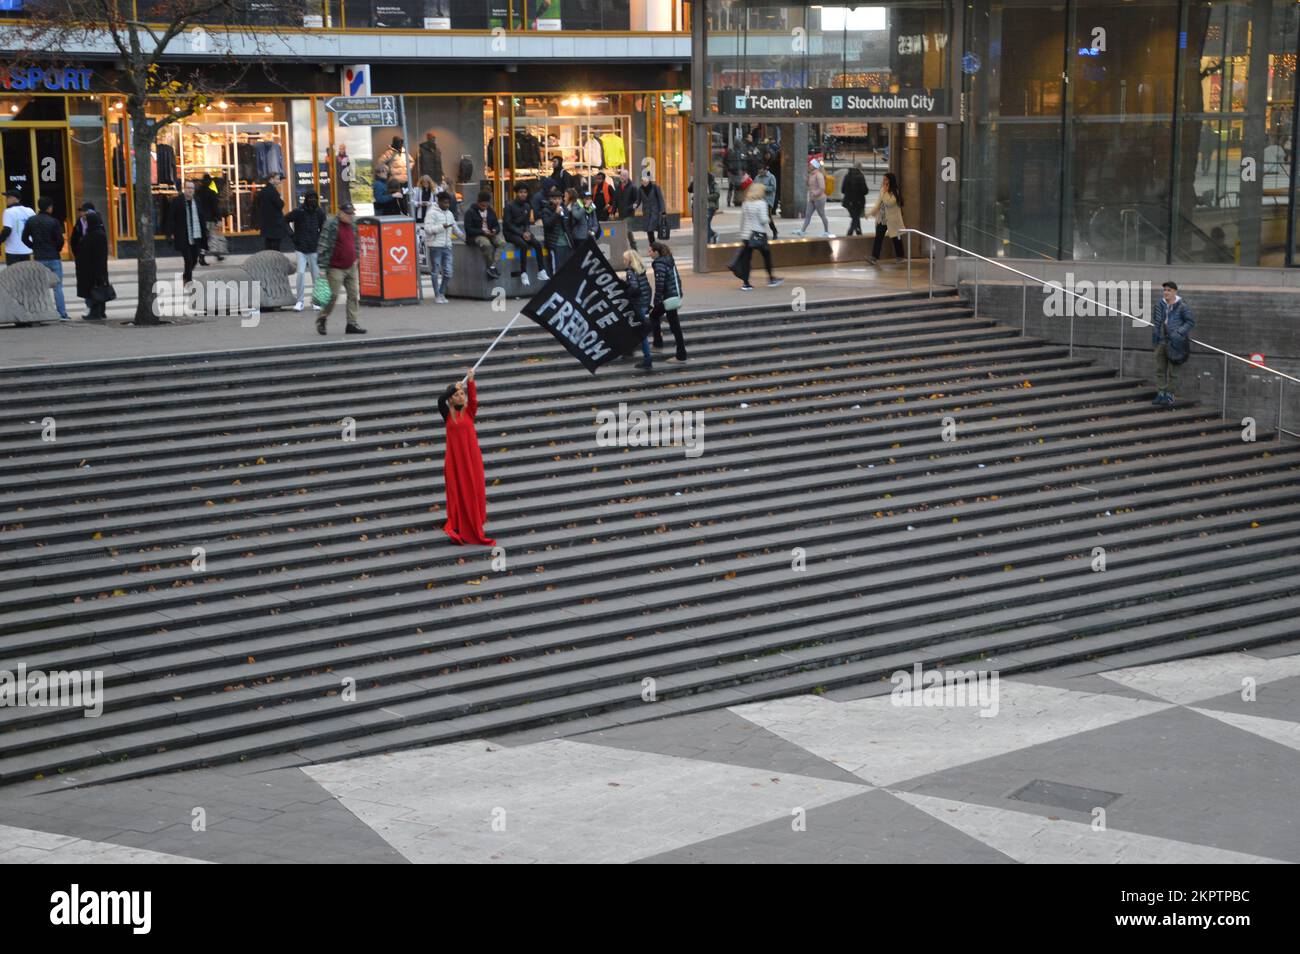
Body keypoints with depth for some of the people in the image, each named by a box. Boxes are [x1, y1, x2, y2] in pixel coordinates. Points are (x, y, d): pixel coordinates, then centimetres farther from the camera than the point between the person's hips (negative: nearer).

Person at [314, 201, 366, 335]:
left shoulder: (352, 225, 12)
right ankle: (321, 319, 13)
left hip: (351, 267, 7)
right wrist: (322, 264, -19)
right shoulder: (331, 225, -11)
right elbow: (323, 245, -14)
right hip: (336, 268, -7)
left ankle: (352, 324, 8)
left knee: (354, 295, 3)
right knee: (333, 295, -6)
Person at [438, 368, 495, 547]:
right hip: (455, 458, -1)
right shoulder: (447, 414, 1)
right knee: (458, 492, 2)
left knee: (473, 491, 4)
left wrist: (470, 381, -31)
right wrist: (454, 387, -23)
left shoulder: (469, 411, 2)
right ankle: (457, 527, 8)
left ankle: (473, 529, 14)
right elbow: (440, 400, -17)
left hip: (471, 457, 1)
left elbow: (473, 398, -17)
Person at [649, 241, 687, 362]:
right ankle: (658, 343, 19)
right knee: (654, 315, 18)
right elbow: (677, 279, 16)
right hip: (676, 294, 9)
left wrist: (656, 301, -17)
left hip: (668, 297, -9)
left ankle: (681, 355, 4)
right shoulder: (669, 260, 12)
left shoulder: (659, 264, -16)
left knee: (674, 325, -1)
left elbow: (659, 284, -21)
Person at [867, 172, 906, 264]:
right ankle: (874, 257, -11)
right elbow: (878, 204, 13)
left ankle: (900, 257, 22)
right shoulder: (882, 191, 11)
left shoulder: (895, 191, -10)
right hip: (881, 219, 5)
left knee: (896, 238, 7)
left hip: (892, 220, -5)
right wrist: (871, 213, 3)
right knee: (878, 238, -6)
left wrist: (884, 192, -17)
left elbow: (889, 202, -25)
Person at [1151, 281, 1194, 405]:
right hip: (1161, 341, 6)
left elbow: (1191, 322, -7)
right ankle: (1160, 394, 14)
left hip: (1174, 342, -6)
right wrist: (1155, 333, 10)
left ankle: (1169, 395, 8)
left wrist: (1178, 332, -16)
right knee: (1160, 369, 7)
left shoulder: (1181, 306, -10)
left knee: (1172, 370, 1)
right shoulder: (1160, 304, 7)